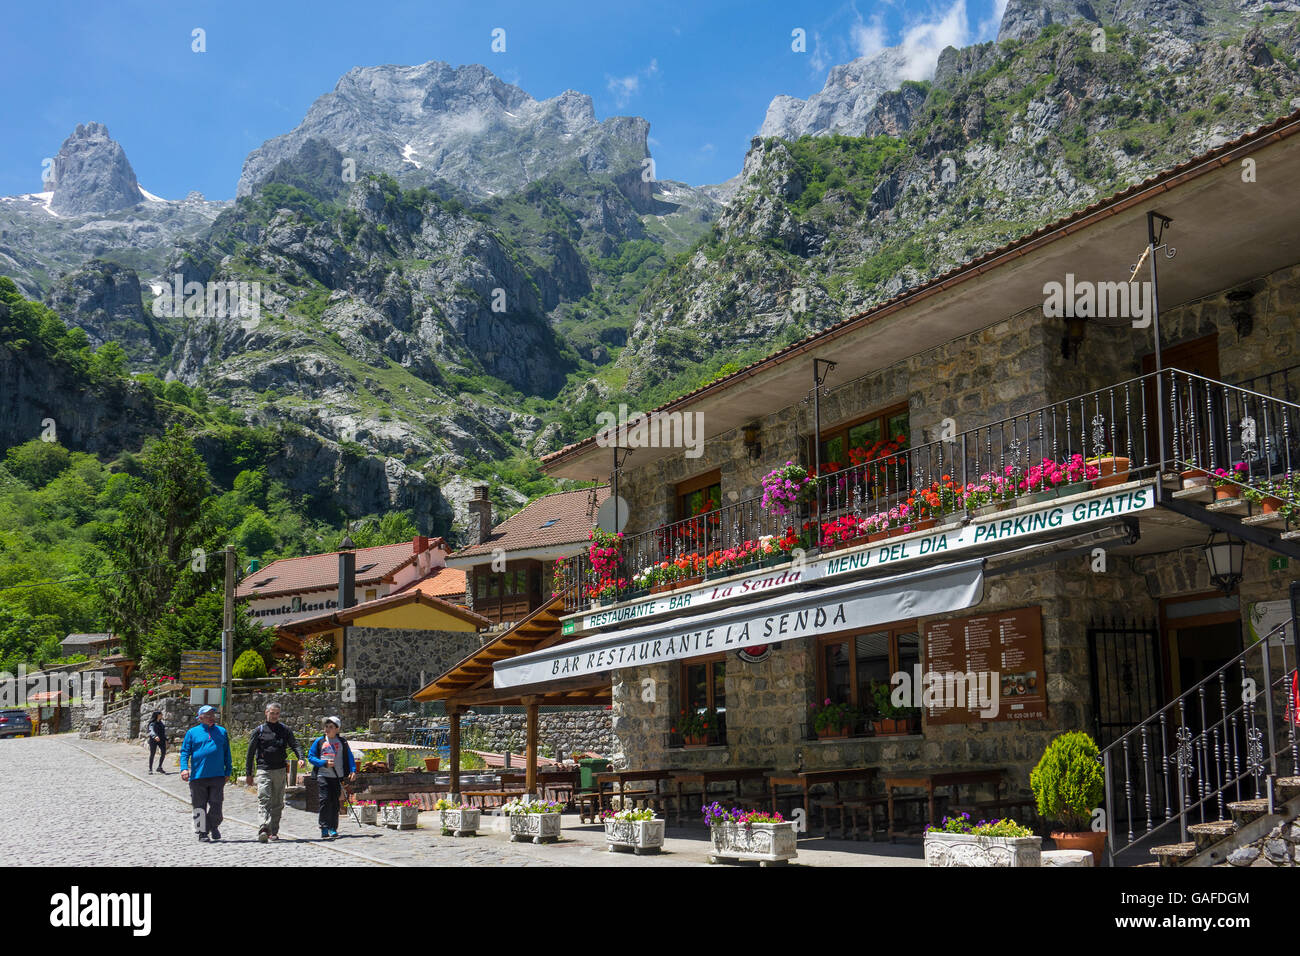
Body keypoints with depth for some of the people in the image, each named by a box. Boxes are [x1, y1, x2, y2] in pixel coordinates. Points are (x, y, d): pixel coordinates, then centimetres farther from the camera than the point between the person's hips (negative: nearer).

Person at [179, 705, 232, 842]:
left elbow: (227, 753, 18)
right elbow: (185, 752, 3)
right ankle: (202, 832, 14)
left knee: (216, 805, -2)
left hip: (217, 776, 1)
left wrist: (228, 771, 13)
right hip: (198, 776, -1)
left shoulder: (222, 732, 14)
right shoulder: (192, 732, 7)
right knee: (200, 806, 4)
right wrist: (184, 768, -12)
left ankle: (213, 826, 21)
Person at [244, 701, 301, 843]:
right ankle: (263, 830, -26)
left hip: (280, 771, 3)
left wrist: (300, 758, -18)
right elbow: (251, 752, 7)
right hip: (263, 770, -3)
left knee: (277, 803, 6)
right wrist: (248, 774, 5)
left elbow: (294, 745, 3)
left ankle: (273, 831, 14)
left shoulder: (285, 730, 10)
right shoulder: (259, 730, 5)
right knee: (264, 800, -16)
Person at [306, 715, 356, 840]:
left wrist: (353, 770, -4)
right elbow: (310, 757, 5)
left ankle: (333, 829, 12)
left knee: (335, 802, 3)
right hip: (323, 776, -1)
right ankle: (324, 829, -8)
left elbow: (349, 757, 11)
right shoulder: (319, 741, 7)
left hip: (338, 777, 1)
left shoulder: (342, 741, 10)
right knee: (325, 800, -11)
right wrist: (324, 763, -9)